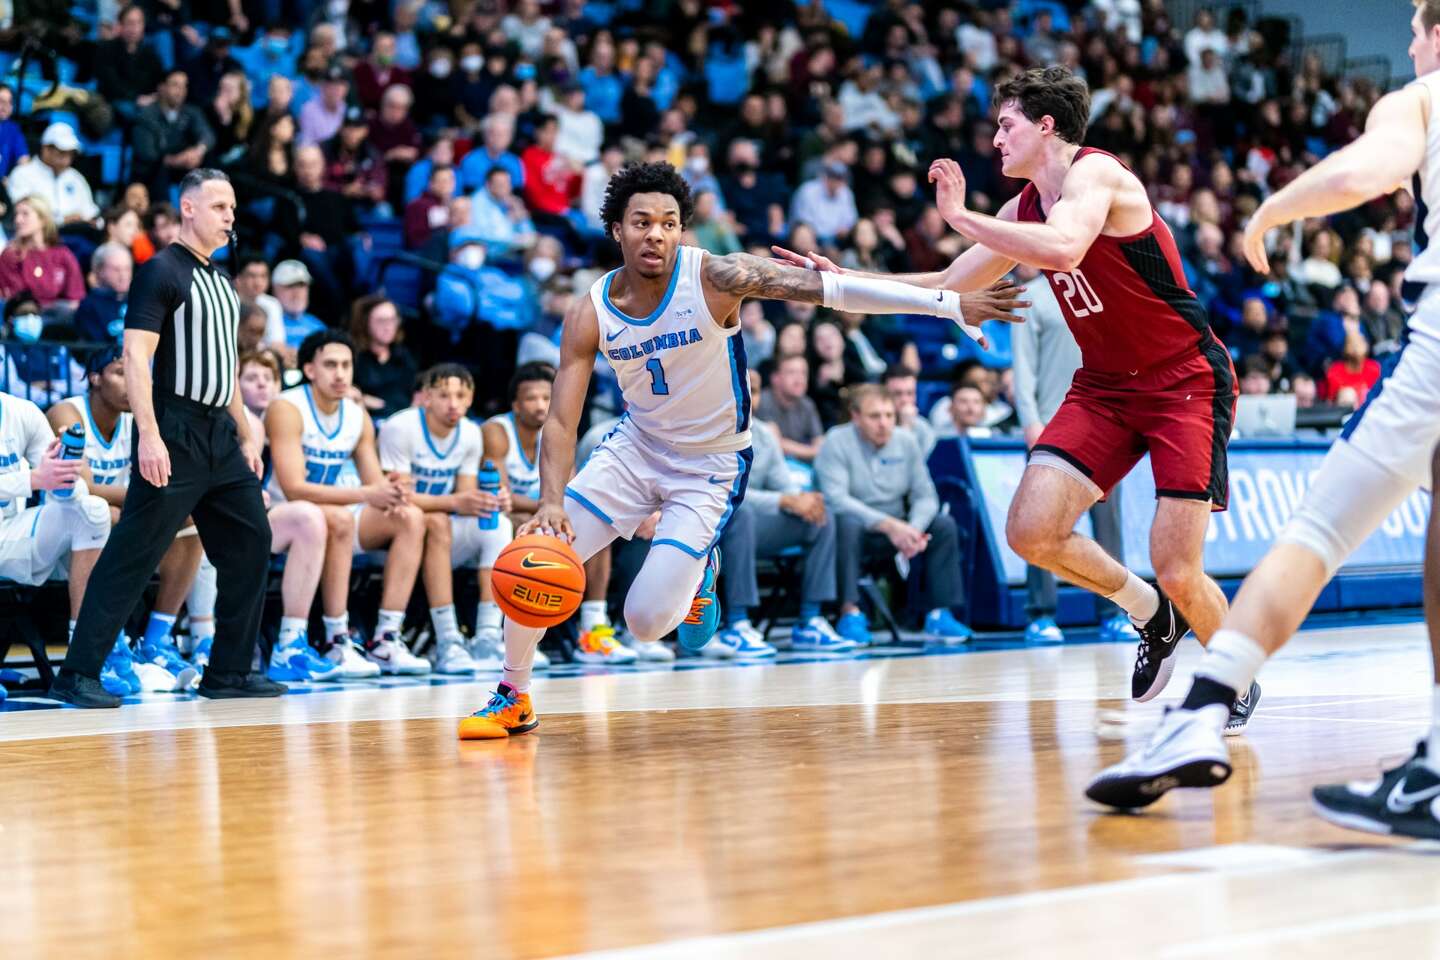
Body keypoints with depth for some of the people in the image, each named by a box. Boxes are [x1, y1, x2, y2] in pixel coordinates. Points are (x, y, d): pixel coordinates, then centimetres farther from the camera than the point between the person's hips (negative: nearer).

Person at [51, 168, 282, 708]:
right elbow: (136, 356, -16)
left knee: (250, 545, 7)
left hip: (220, 436, 9)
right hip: (174, 437, -9)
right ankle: (77, 675, -5)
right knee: (133, 556, -9)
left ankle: (228, 673, 14)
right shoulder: (161, 271, -8)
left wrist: (245, 437, 20)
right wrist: (149, 436, -24)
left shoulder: (220, 280, 18)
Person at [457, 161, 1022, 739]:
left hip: (710, 465, -3)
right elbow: (561, 421, -12)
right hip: (635, 447, 3)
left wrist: (950, 303, -31)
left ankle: (695, 571, 22)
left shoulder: (715, 277, -22)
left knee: (647, 621, -14)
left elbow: (831, 289, -26)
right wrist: (551, 502, -30)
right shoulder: (590, 315, -12)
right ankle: (513, 698, 13)